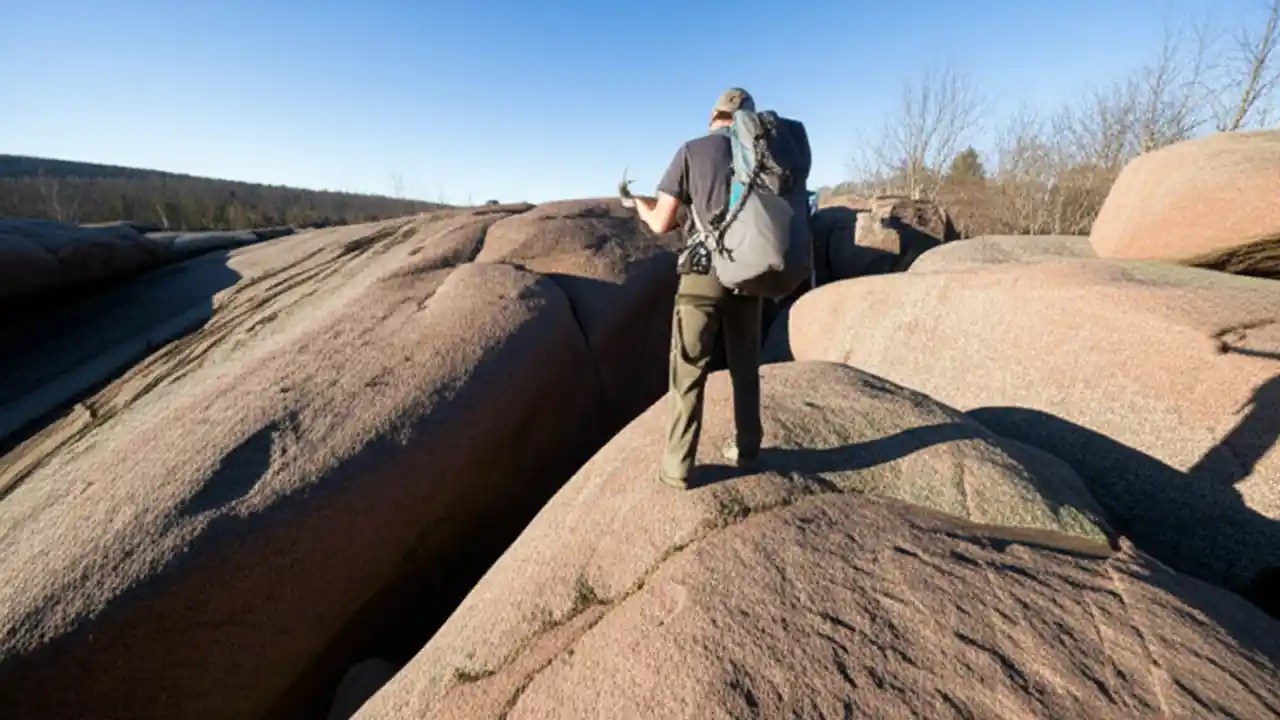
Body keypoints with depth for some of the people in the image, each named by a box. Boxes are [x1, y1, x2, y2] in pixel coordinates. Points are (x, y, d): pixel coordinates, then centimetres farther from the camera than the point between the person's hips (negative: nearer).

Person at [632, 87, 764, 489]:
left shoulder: (691, 151, -1)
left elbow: (661, 224, -5)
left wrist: (643, 207, 18)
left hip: (703, 275, -4)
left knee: (688, 372, 2)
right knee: (745, 368, 16)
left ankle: (677, 467, 6)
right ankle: (746, 450, 26)